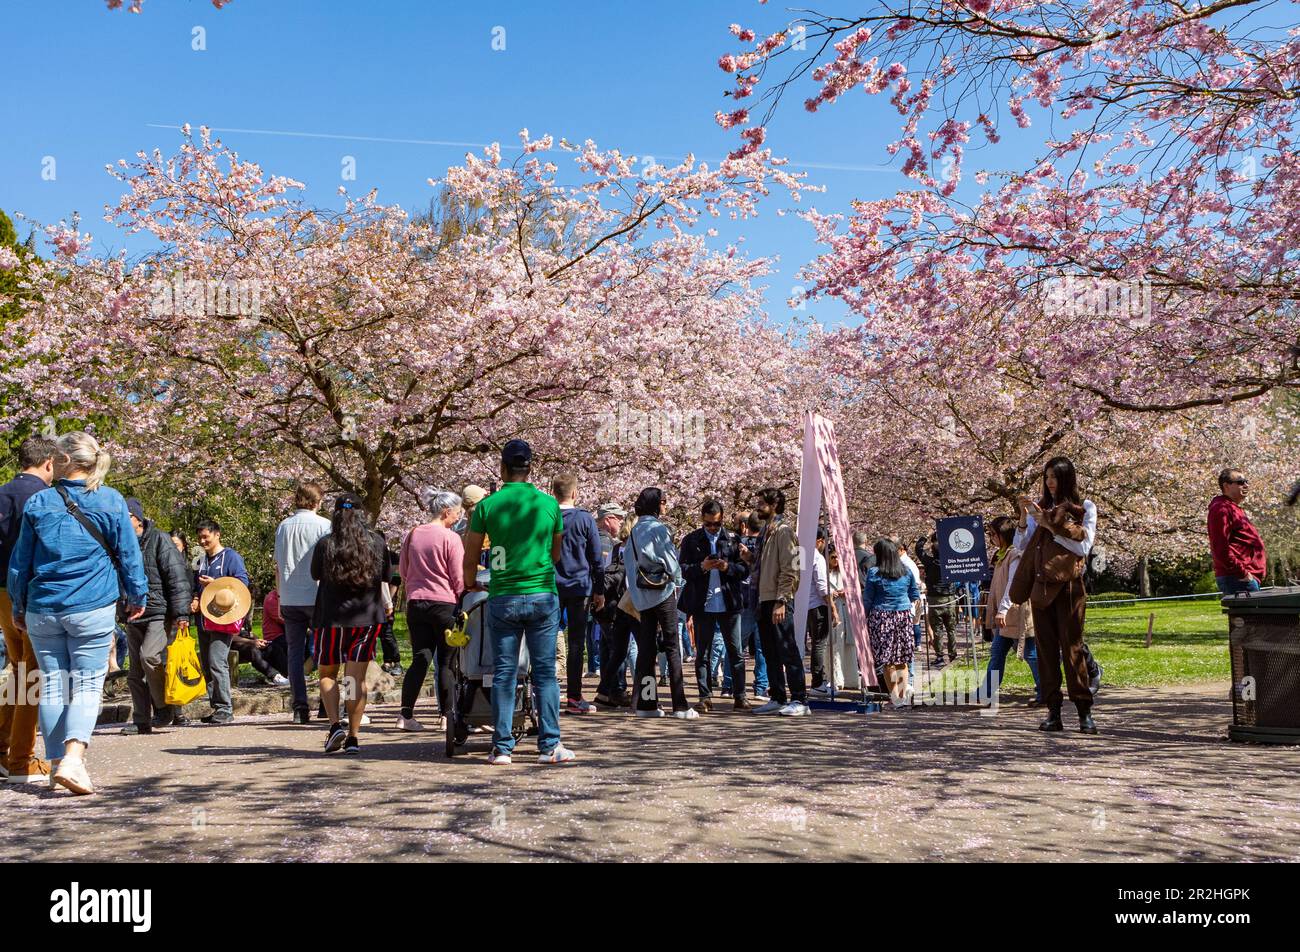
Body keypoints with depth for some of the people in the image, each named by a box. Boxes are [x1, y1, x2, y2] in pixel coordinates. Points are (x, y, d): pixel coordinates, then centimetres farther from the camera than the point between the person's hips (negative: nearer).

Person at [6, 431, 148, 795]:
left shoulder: (38, 502, 3)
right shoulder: (111, 501, -2)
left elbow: (20, 561, 9)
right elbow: (129, 555, 2)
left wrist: (18, 607, 20)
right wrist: (137, 596, 15)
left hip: (42, 610, 2)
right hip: (93, 608, -2)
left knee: (52, 684, 10)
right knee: (88, 684, 0)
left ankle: (59, 762, 14)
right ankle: (73, 758, -18)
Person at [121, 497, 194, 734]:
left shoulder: (159, 540, -6)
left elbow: (177, 577, -11)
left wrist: (181, 613, -17)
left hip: (161, 614, -7)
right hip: (134, 617, 7)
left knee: (149, 656, -22)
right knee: (135, 671, 6)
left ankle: (164, 708, -6)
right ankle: (142, 720, 13)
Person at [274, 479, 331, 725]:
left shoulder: (283, 526, 9)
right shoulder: (322, 525, -5)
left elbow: (278, 566, 12)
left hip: (289, 600, 4)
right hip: (316, 597, -4)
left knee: (295, 652, 5)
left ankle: (300, 708, 3)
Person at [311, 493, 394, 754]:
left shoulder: (325, 544, -6)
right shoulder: (377, 543, 1)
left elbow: (316, 576, 8)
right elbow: (385, 579, 9)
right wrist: (385, 605, 27)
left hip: (331, 617, -2)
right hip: (368, 618, 2)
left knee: (327, 673, 13)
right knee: (357, 677, 6)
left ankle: (335, 725, -5)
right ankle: (353, 738, 6)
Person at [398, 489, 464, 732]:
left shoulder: (412, 535, 7)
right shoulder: (451, 538, -10)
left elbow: (403, 569, 16)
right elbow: (459, 579, -9)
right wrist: (465, 602, 2)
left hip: (415, 602, 5)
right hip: (444, 603, -5)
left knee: (420, 659, 6)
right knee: (446, 660, 5)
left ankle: (406, 714, 0)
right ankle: (447, 712, 8)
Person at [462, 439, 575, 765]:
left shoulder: (487, 505, -1)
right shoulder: (549, 503, 1)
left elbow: (470, 556, 6)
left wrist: (471, 584, 25)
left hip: (502, 599, 0)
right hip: (542, 595, 0)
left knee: (504, 673, 6)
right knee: (545, 671, 5)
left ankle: (502, 748, 7)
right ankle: (549, 746, 6)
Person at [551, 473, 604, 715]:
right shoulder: (585, 519, -4)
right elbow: (596, 559, -1)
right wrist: (599, 591, 6)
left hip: (550, 589, 2)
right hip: (580, 587, -2)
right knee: (576, 643, 2)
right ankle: (574, 698, 3)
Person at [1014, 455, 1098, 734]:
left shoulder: (1085, 507, 4)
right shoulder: (1040, 506, 13)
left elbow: (1083, 546, -8)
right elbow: (1021, 546, 10)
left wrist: (1049, 525, -12)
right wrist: (1024, 516, -5)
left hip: (1069, 585, -4)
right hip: (1041, 584, 4)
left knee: (1072, 647, -7)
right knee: (1045, 648, 2)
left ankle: (1084, 712, -2)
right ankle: (1053, 712, 5)